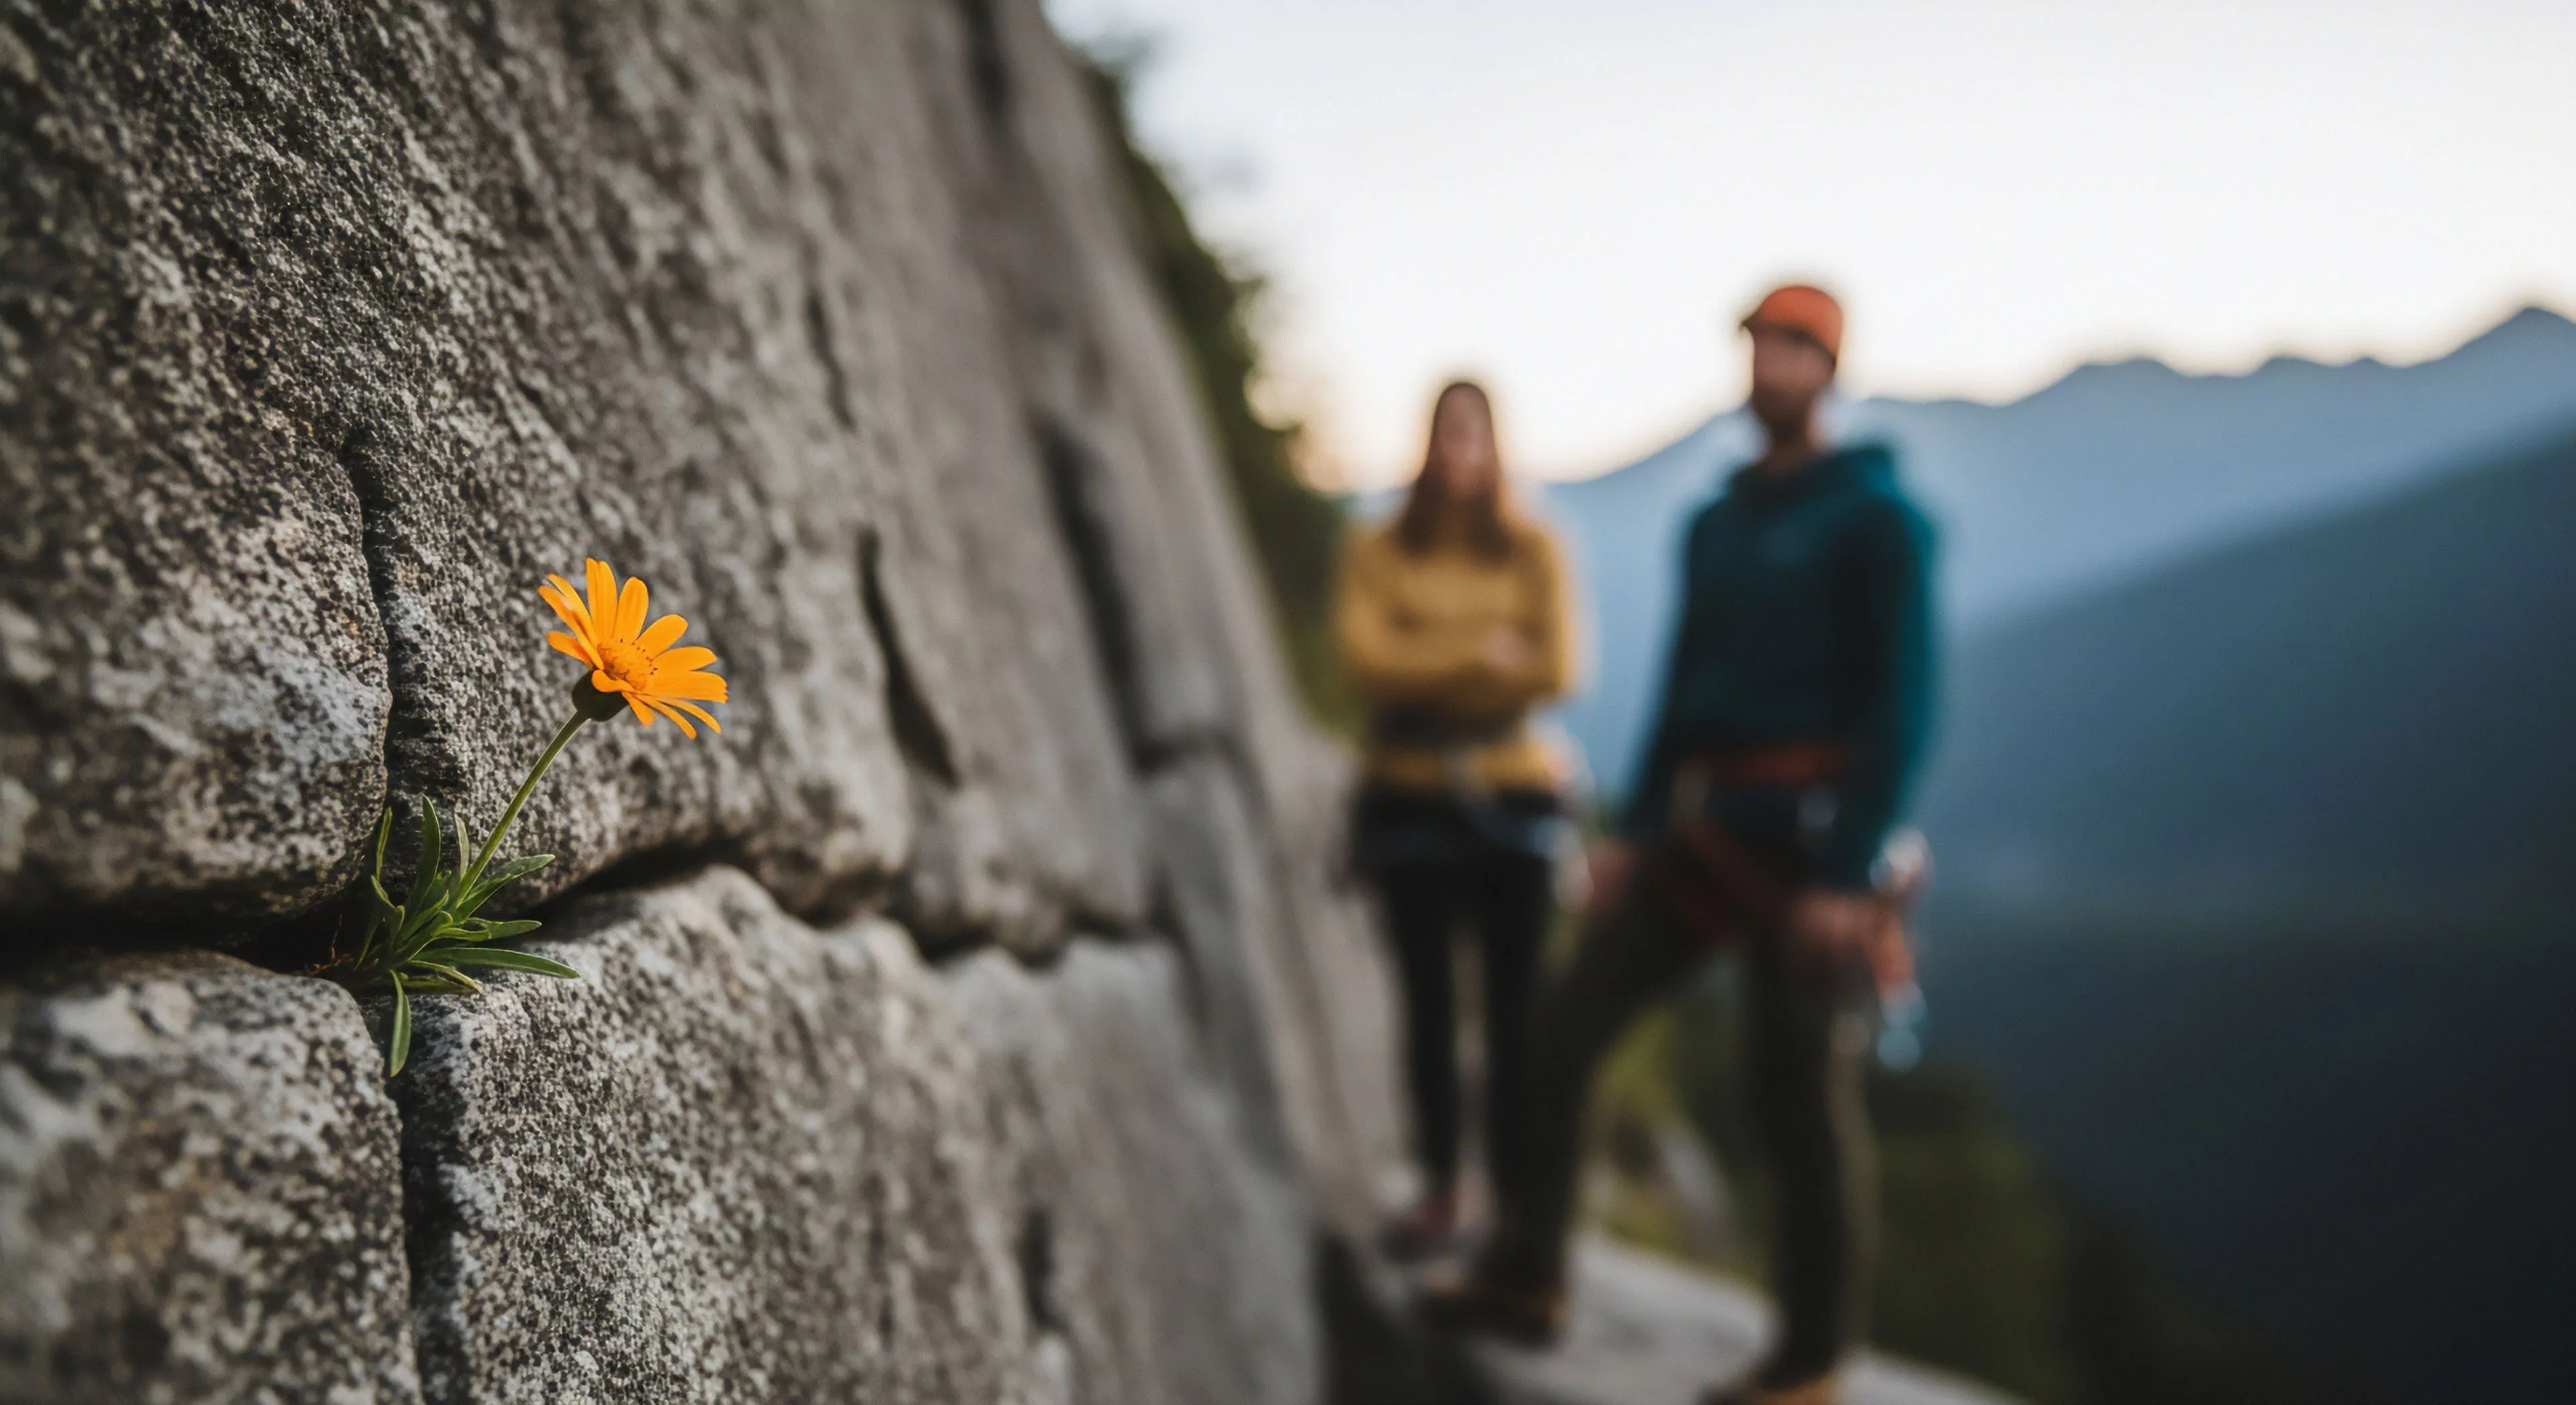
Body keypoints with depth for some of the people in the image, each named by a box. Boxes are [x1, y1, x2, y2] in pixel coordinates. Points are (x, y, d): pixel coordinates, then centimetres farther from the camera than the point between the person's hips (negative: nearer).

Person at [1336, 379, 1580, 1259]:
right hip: (1410, 800, 1)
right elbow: (1365, 660, -10)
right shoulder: (1378, 553, 3)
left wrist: (1425, 671, -8)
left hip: (1516, 799, 0)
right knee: (1427, 1001, 7)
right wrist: (1484, 657, -12)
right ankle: (1438, 1192, 17)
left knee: (1516, 1005, -1)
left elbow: (1554, 668, -7)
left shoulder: (1532, 551, 3)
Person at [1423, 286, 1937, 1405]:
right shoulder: (1715, 526, 14)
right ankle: (1526, 1278, 16)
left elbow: (1901, 703, -12)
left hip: (1808, 838, -7)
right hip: (1705, 830, 7)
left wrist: (1847, 874, -17)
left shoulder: (1875, 518, -7)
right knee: (1564, 1029, 3)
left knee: (1799, 1093, -1)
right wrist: (1634, 833, 13)